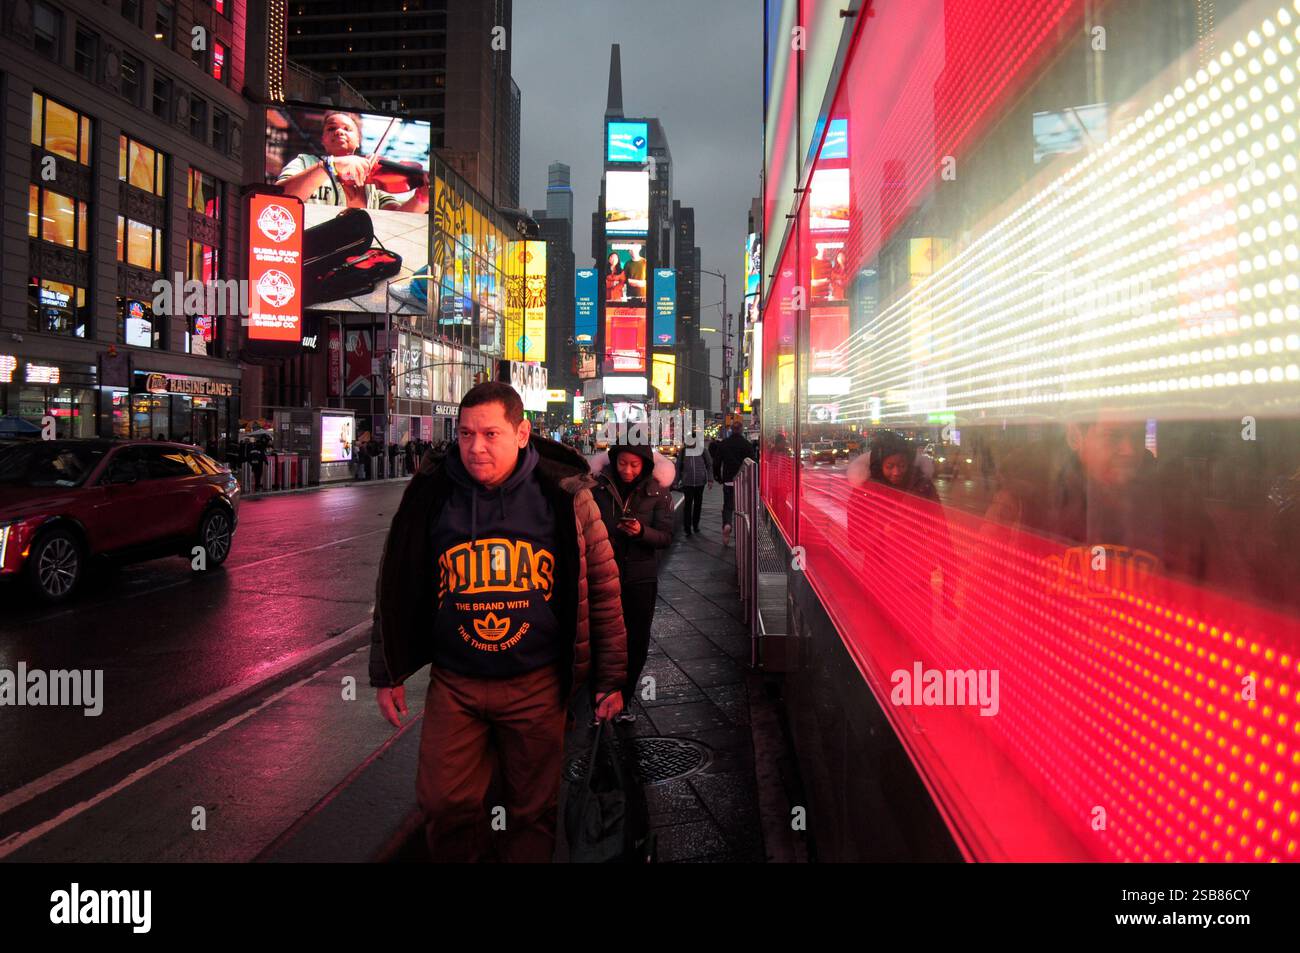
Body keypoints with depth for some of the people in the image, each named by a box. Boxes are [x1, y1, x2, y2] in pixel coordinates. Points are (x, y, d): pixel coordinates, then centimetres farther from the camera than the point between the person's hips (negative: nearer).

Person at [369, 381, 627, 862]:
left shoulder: (563, 494, -8)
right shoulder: (429, 494, -3)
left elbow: (601, 587, -1)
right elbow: (394, 585, 7)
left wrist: (610, 678, 1)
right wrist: (387, 673, 8)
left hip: (536, 684, -1)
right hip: (453, 683, 1)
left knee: (533, 810, 12)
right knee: (444, 805, 5)